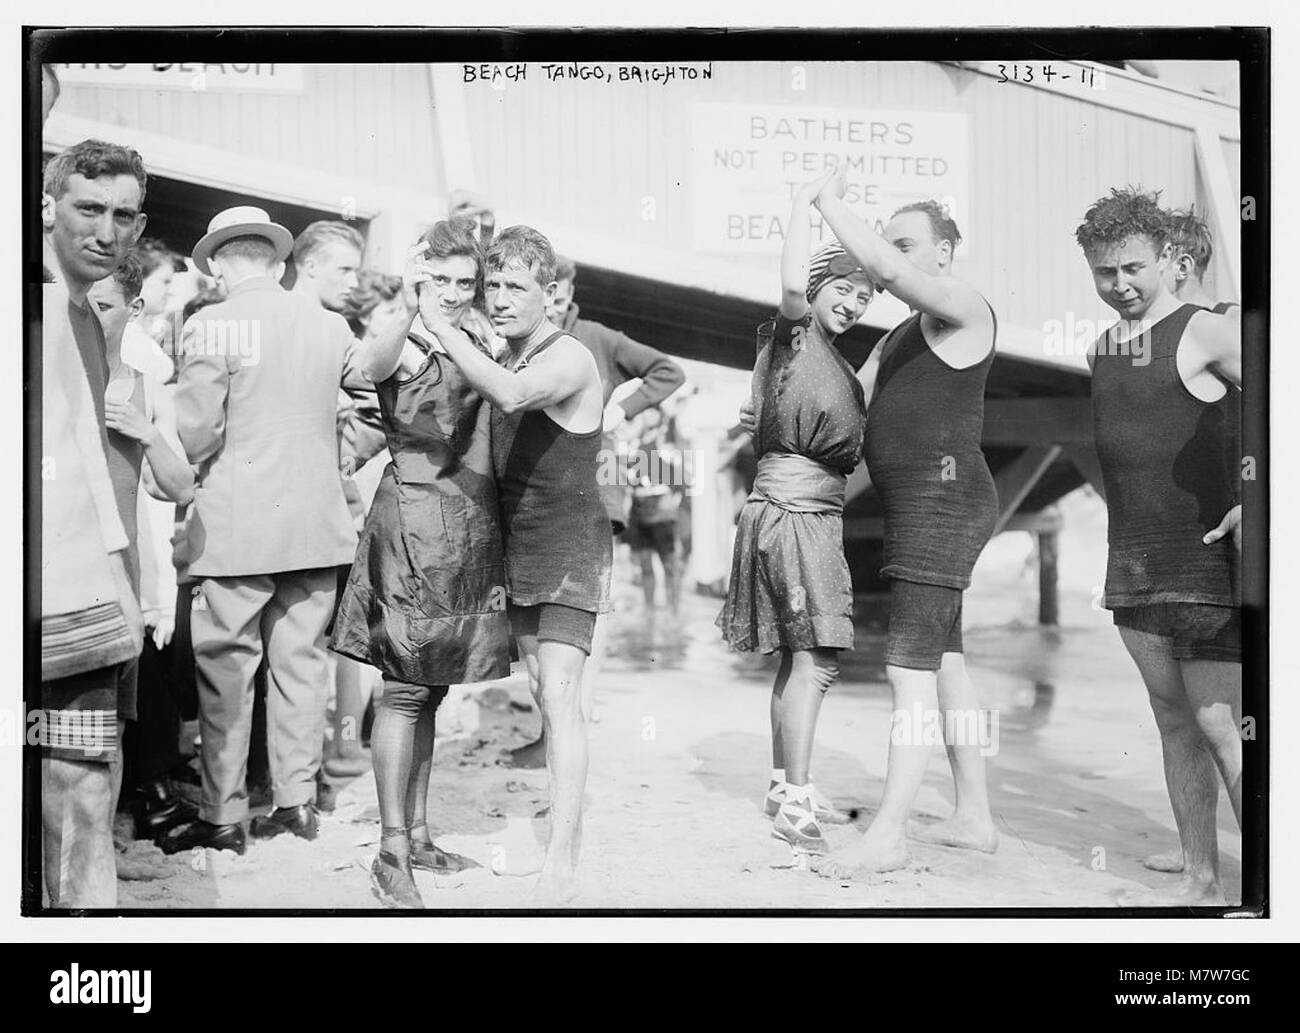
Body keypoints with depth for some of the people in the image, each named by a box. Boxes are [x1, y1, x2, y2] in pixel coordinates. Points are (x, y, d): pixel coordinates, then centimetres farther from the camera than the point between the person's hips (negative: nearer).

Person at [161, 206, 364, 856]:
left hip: (239, 525, -5)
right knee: (300, 661, 12)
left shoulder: (212, 325, -9)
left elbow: (196, 431, -12)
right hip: (320, 523, 5)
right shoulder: (331, 325, 6)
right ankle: (297, 802, 18)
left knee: (224, 671, 4)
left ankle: (223, 818, 10)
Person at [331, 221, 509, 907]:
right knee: (405, 691, -5)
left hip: (469, 534, 7)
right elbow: (370, 362, -35)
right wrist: (409, 301, -47)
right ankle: (391, 855, 1)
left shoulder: (475, 345, 12)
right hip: (412, 524, -7)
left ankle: (417, 835, 22)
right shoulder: (400, 343, -9)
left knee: (430, 692, 13)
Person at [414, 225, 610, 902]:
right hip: (520, 553, 8)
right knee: (543, 696, 11)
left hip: (571, 550, -8)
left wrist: (443, 328, -26)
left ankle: (563, 867, -15)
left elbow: (510, 395, -33)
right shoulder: (503, 361, 11)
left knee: (560, 695, -14)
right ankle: (561, 828, 21)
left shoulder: (569, 360, -14)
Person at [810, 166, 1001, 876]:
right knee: (942, 659, 12)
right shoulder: (898, 338, 24)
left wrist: (828, 199, -14)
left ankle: (887, 834, -12)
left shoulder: (964, 310, -6)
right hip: (913, 506, 10)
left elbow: (885, 270, -22)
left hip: (944, 495, -10)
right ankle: (974, 816, 19)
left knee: (910, 667, -13)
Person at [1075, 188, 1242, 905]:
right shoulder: (1102, 350, 14)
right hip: (1132, 561, 7)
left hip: (1206, 558, -7)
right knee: (1174, 721, 10)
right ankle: (1200, 881, 17)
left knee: (1220, 725, -9)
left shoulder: (1208, 334, -7)